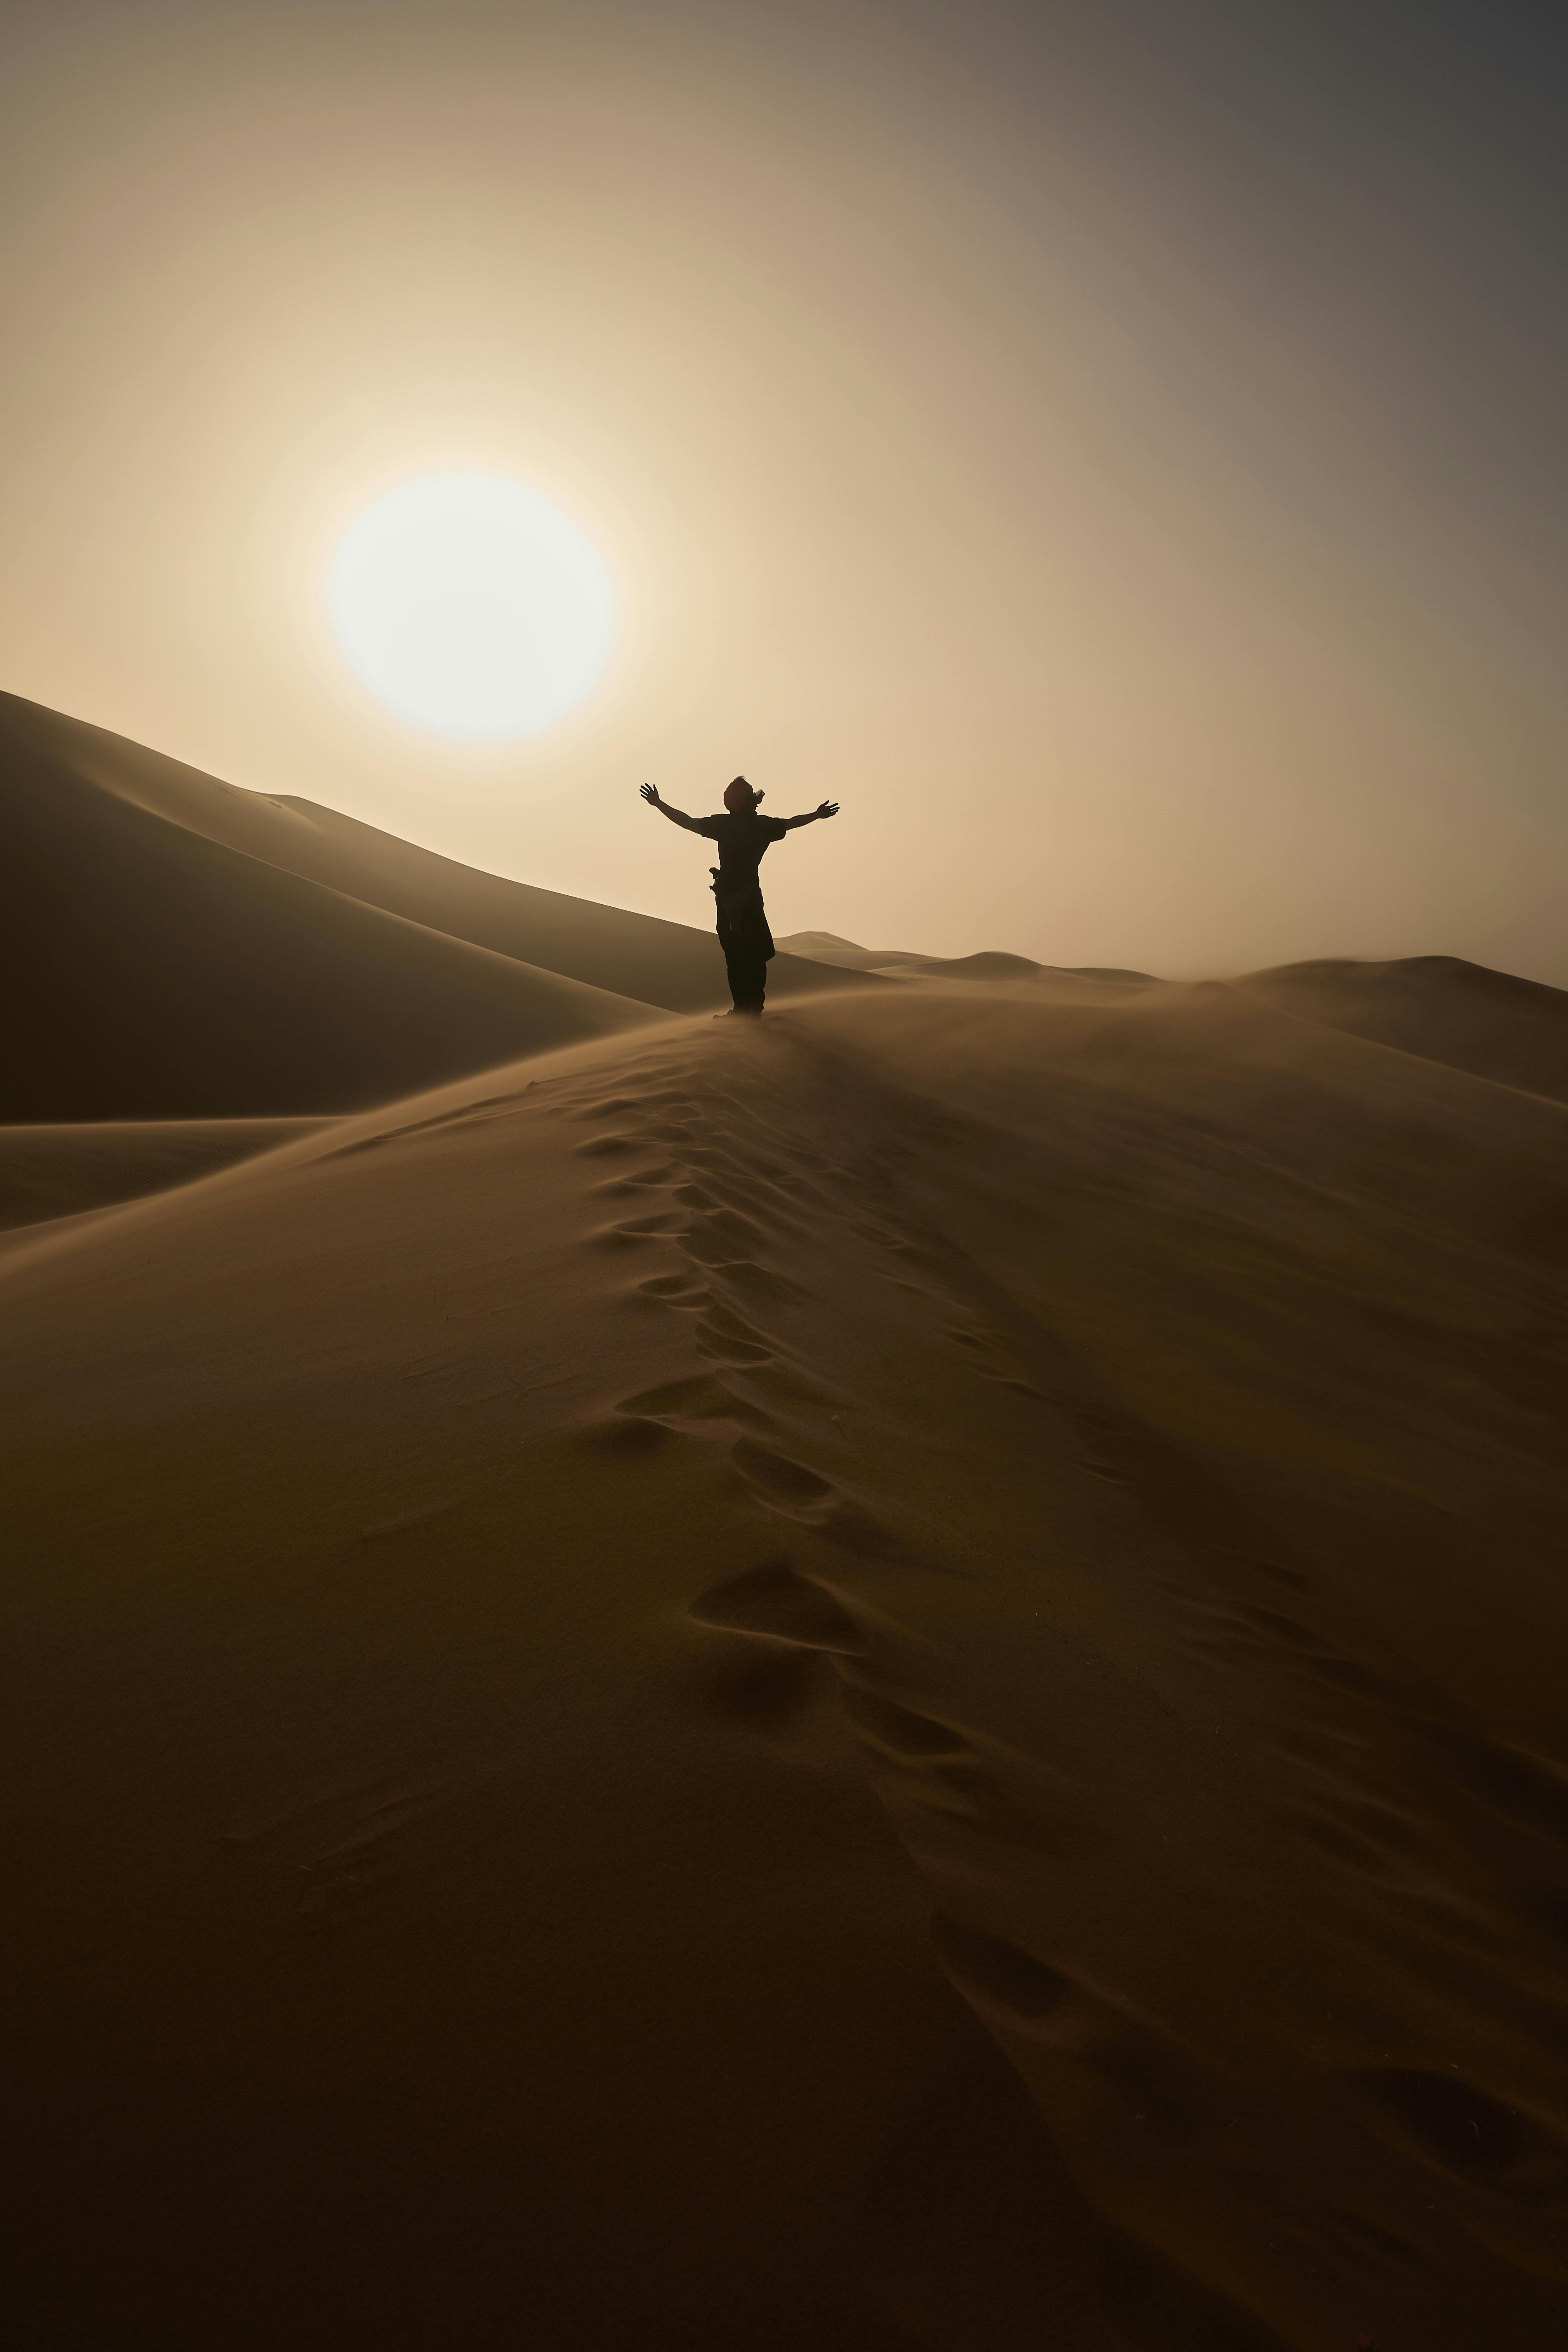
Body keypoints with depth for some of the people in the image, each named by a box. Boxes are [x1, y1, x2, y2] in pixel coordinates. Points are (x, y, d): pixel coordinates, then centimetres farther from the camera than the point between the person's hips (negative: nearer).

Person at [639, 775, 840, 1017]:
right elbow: (791, 823, 13)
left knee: (735, 954, 0)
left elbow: (688, 822, -5)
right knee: (755, 954, 10)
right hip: (751, 895, 2)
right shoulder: (762, 825, -1)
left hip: (727, 897, -2)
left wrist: (658, 804, 5)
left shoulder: (723, 824, -7)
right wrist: (818, 815, 29)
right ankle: (754, 1008, 8)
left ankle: (743, 1009, -2)